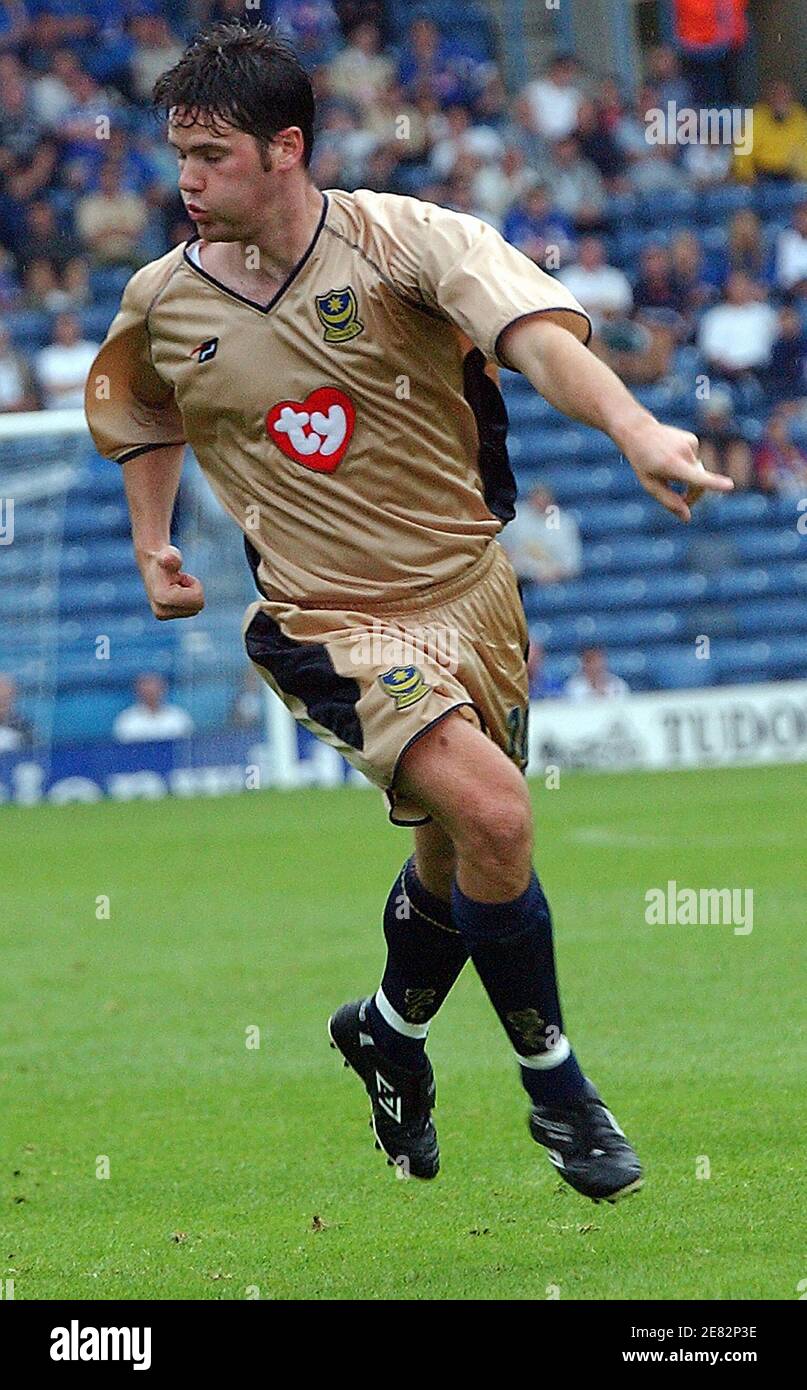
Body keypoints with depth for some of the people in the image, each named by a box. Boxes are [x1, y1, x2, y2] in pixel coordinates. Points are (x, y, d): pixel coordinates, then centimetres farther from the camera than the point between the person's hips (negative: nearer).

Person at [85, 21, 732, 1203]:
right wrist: (151, 542, 11)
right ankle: (555, 1084, -5)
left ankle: (390, 1029, 49)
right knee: (492, 814, -23)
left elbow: (537, 332, -31)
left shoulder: (401, 240, -14)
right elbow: (142, 414, 21)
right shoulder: (163, 302, -4)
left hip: (469, 585, 2)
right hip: (332, 619, -2)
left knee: (458, 858, 16)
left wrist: (634, 426, -48)